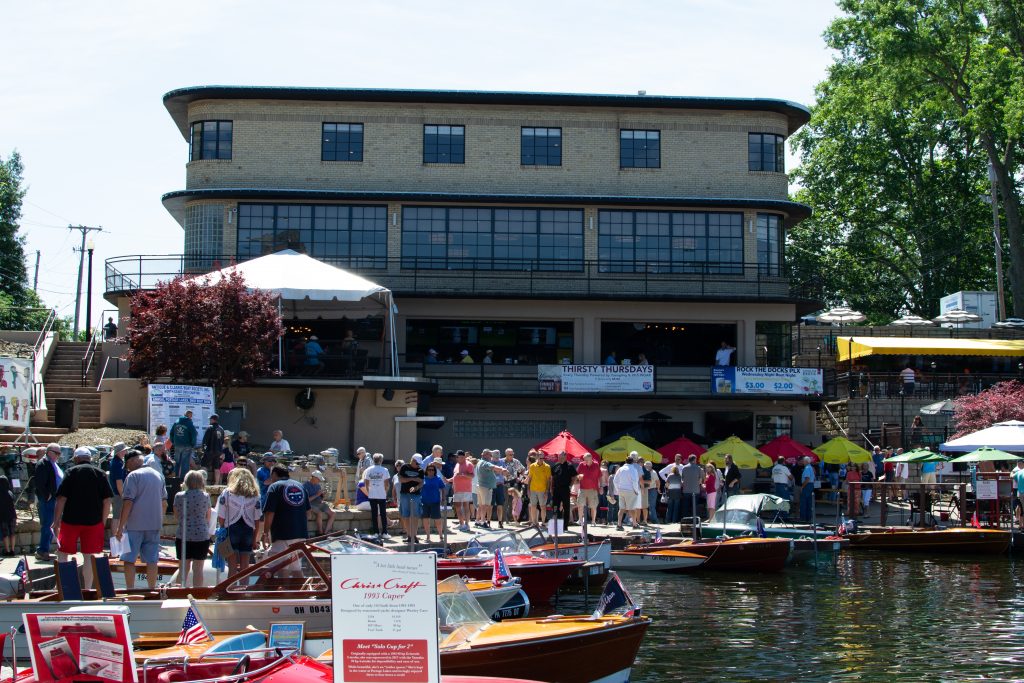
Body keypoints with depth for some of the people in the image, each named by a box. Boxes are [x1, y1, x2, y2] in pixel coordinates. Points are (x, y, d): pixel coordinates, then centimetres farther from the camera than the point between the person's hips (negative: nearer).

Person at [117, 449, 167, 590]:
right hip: (154, 525, 6)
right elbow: (164, 502, 18)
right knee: (151, 560, 9)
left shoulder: (133, 476, -8)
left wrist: (120, 526, -13)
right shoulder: (157, 475, 13)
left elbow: (128, 502, -15)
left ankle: (130, 591, 0)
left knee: (129, 559, 2)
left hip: (135, 525, -6)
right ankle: (152, 590, 10)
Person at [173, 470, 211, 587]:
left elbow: (176, 516, 10)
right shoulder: (205, 496, -3)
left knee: (184, 568, 10)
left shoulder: (179, 496, -1)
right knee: (198, 568, 3)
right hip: (202, 536, -1)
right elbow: (208, 518, 6)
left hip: (183, 536, 1)